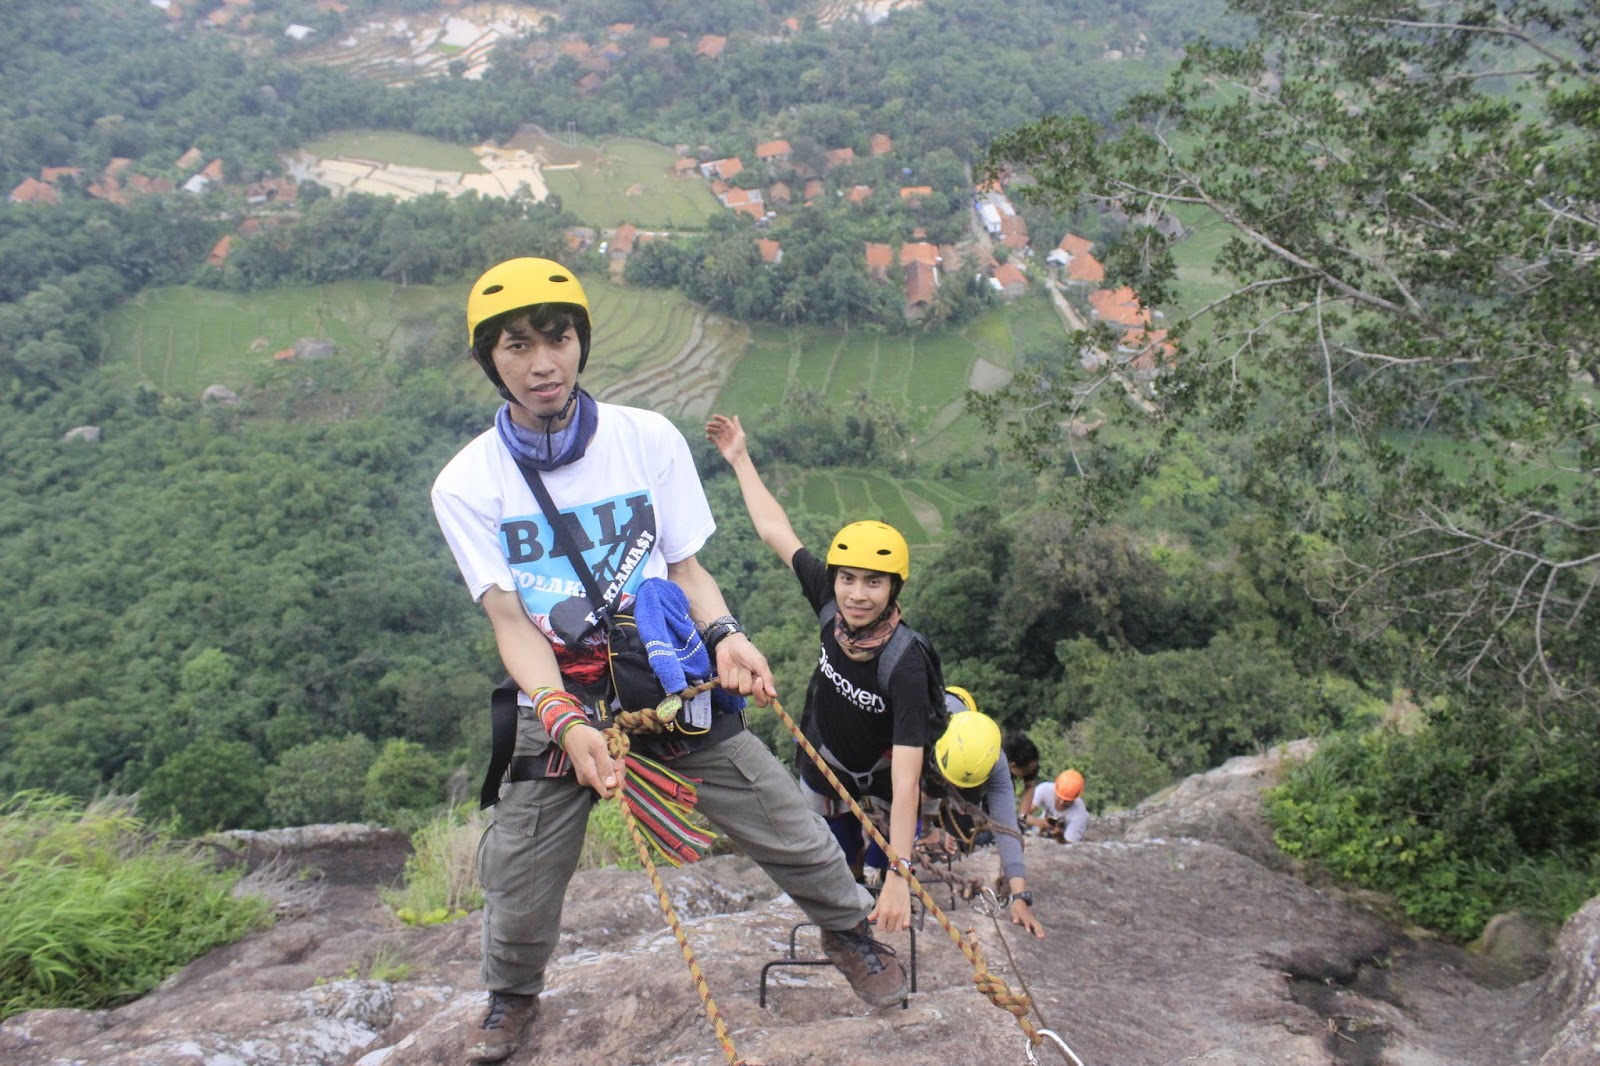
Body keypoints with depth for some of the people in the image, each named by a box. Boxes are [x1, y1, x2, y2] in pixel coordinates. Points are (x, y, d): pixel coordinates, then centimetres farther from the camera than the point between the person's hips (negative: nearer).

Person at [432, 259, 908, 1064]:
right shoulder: (466, 484, -8)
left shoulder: (650, 439, -6)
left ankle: (849, 930, 35)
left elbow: (685, 567, 0)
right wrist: (567, 722, -29)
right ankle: (510, 997, 36)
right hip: (556, 704, 0)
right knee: (517, 879, 4)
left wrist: (724, 635, -20)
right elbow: (511, 621, -14)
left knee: (788, 829, 4)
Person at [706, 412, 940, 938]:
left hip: (883, 790, -4)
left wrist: (899, 877, -46)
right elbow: (777, 533, -9)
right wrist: (740, 459, -2)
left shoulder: (906, 667, -37)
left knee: (880, 908, 6)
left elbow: (905, 782, -40)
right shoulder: (830, 605, -24)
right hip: (825, 779, 4)